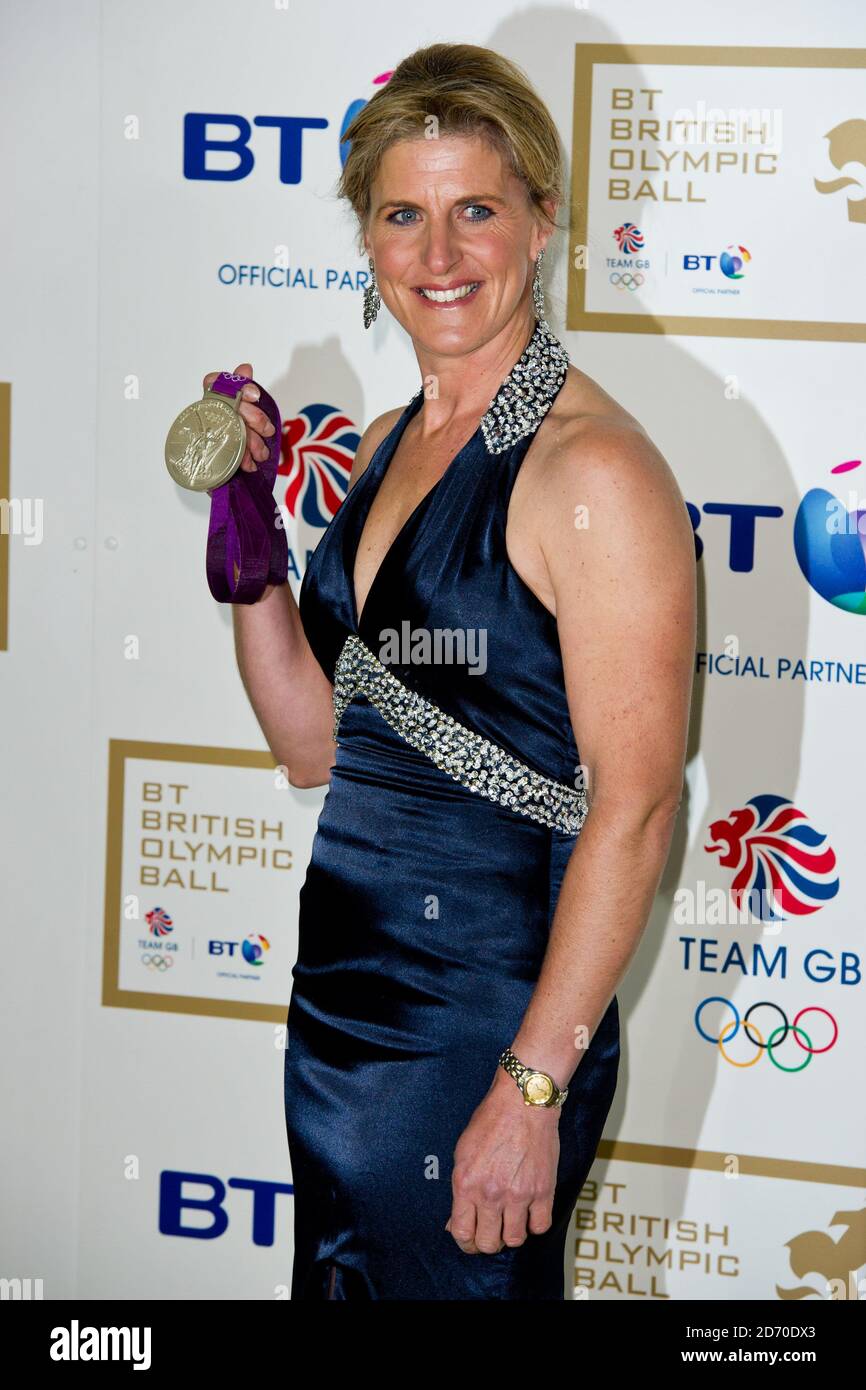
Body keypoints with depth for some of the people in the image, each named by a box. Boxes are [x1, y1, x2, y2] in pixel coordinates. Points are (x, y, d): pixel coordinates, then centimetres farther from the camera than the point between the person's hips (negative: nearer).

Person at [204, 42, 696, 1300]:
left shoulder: (593, 467, -16)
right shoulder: (387, 449, 9)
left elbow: (635, 806, -19)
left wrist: (533, 1089, -21)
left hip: (486, 1022, -8)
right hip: (340, 998, 8)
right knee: (340, 1285, 20)